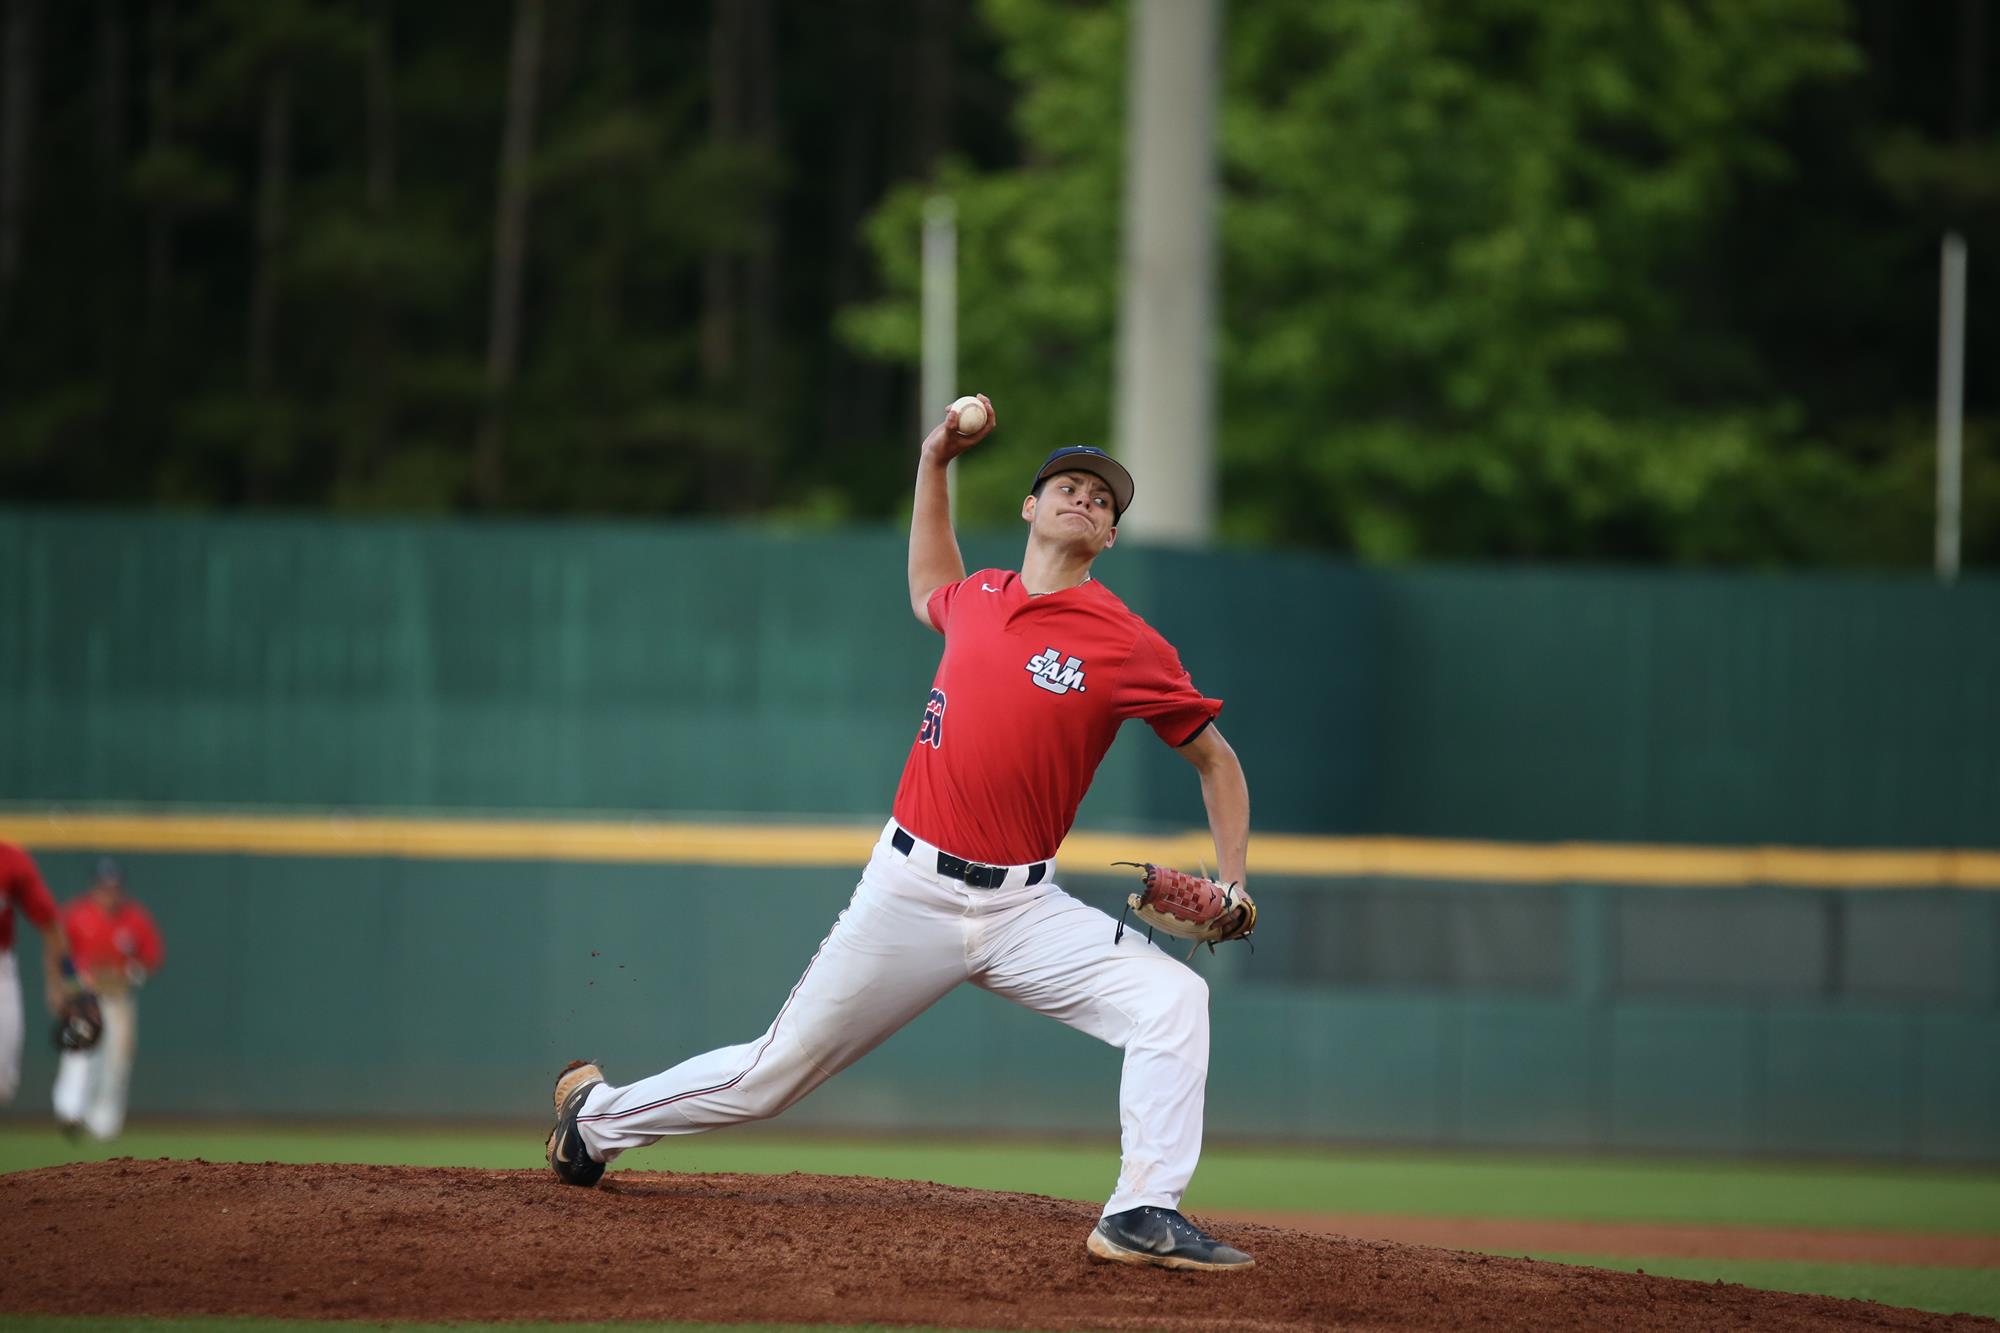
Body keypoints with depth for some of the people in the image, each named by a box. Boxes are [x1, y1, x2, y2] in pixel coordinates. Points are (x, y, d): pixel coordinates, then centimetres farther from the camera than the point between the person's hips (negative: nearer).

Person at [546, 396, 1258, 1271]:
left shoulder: (1126, 646, -5)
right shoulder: (978, 598, 6)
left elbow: (1215, 757, 5)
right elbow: (928, 593, 33)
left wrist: (1232, 884, -6)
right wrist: (934, 466, 25)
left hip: (1022, 909, -1)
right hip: (909, 894, 1)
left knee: (1172, 999, -25)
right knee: (771, 1076, 6)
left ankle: (1144, 1216, -25)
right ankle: (598, 1115, 29)